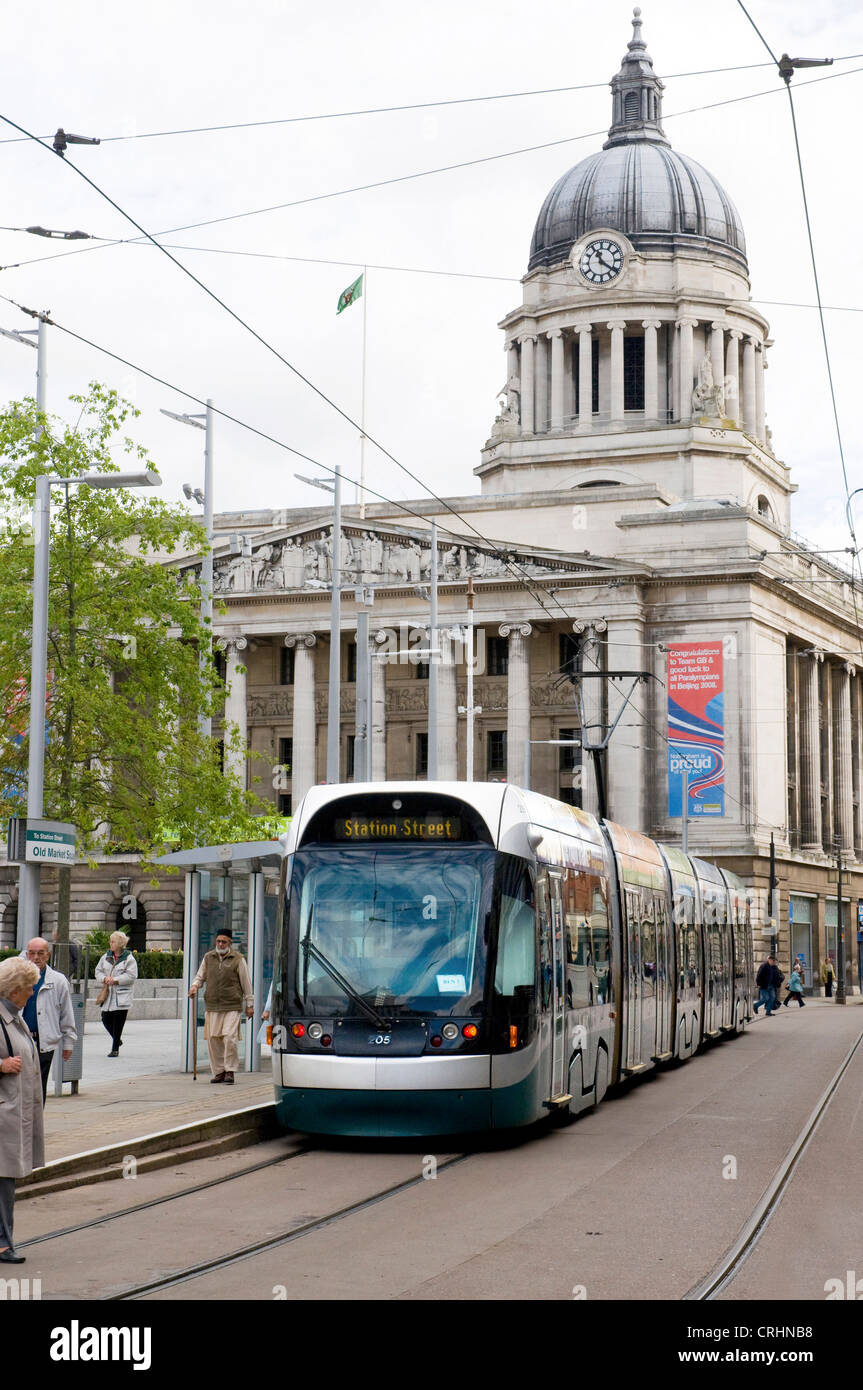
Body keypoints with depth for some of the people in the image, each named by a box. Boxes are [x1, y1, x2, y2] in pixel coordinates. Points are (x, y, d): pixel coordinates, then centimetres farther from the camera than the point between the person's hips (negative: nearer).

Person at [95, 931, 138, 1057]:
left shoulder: (129, 959, -6)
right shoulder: (106, 957, 11)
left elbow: (131, 976, -12)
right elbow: (98, 971, 12)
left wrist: (115, 980, -18)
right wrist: (105, 978, -9)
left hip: (122, 996, -5)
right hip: (108, 994, 5)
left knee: (118, 1022, -4)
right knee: (106, 1019, 4)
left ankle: (115, 1049, 3)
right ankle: (117, 1040, 30)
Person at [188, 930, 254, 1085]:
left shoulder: (238, 959, 1)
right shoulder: (208, 957, 12)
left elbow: (246, 983, 4)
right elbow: (200, 976, 19)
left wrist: (249, 1004, 4)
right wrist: (195, 986, -3)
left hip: (232, 1008, -4)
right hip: (212, 1007, 4)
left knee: (229, 1038, -12)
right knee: (213, 1039, 2)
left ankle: (230, 1071, -1)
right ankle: (218, 1071, 13)